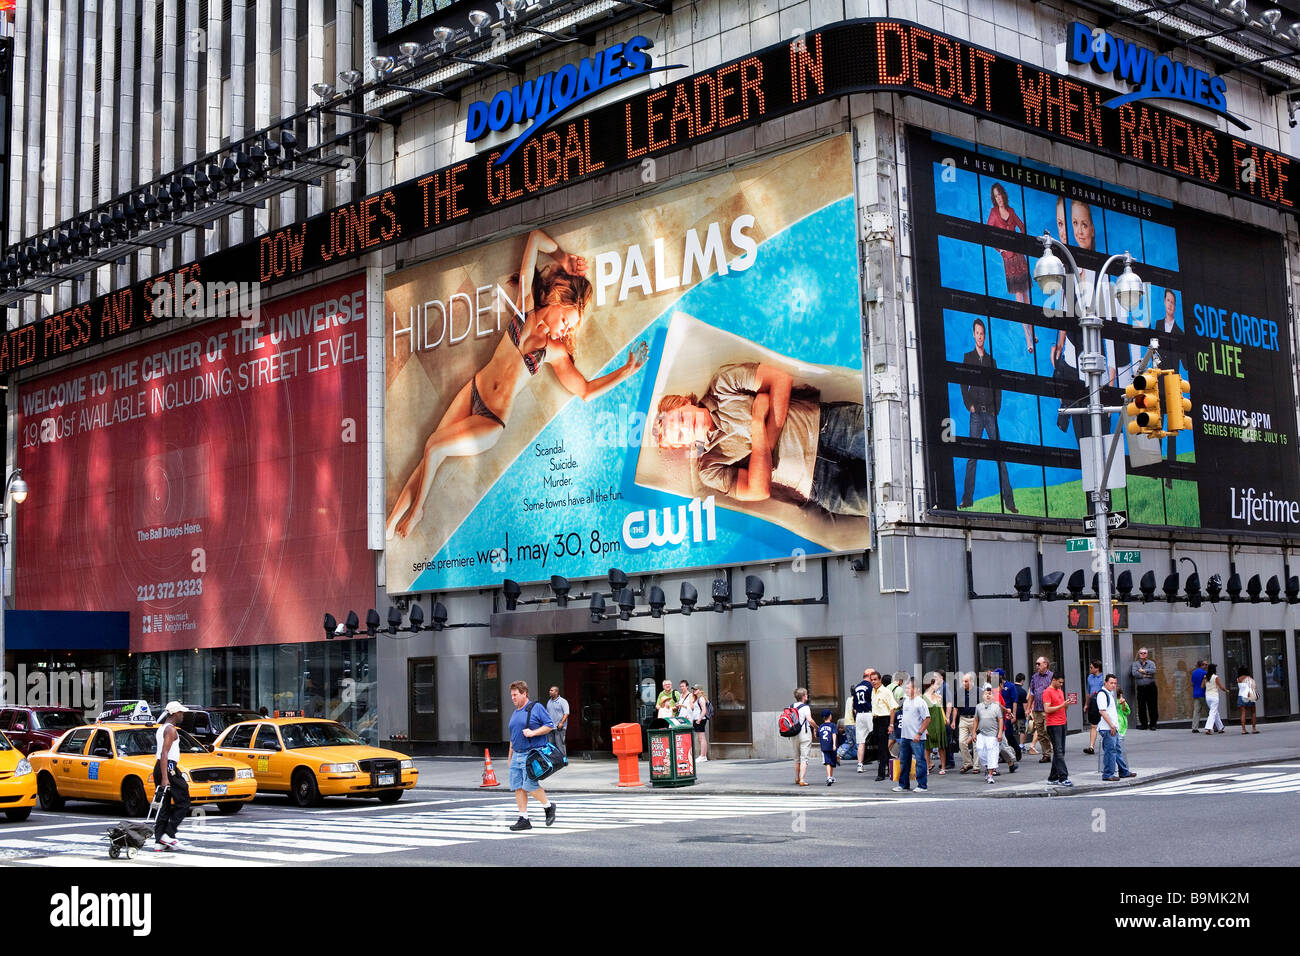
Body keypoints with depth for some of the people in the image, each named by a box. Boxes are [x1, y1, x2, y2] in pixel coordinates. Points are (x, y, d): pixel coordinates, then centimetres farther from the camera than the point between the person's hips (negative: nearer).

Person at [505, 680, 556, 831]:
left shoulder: (536, 708, -3)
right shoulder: (514, 714, 19)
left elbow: (550, 725, -7)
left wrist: (533, 732, -18)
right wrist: (510, 757, 24)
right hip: (517, 755, 8)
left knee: (529, 785, -14)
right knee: (517, 787, 2)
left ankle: (548, 806, 10)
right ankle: (523, 820, 7)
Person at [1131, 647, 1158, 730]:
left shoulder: (1151, 663, 9)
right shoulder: (1135, 663, 10)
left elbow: (1153, 670, -13)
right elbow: (1134, 673, -8)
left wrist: (1143, 671, -7)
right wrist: (1146, 675, -10)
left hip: (1151, 687, -1)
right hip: (1140, 688, 1)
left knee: (1152, 706, -3)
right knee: (1141, 707, 0)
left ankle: (1153, 724, 5)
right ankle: (1143, 724, 8)